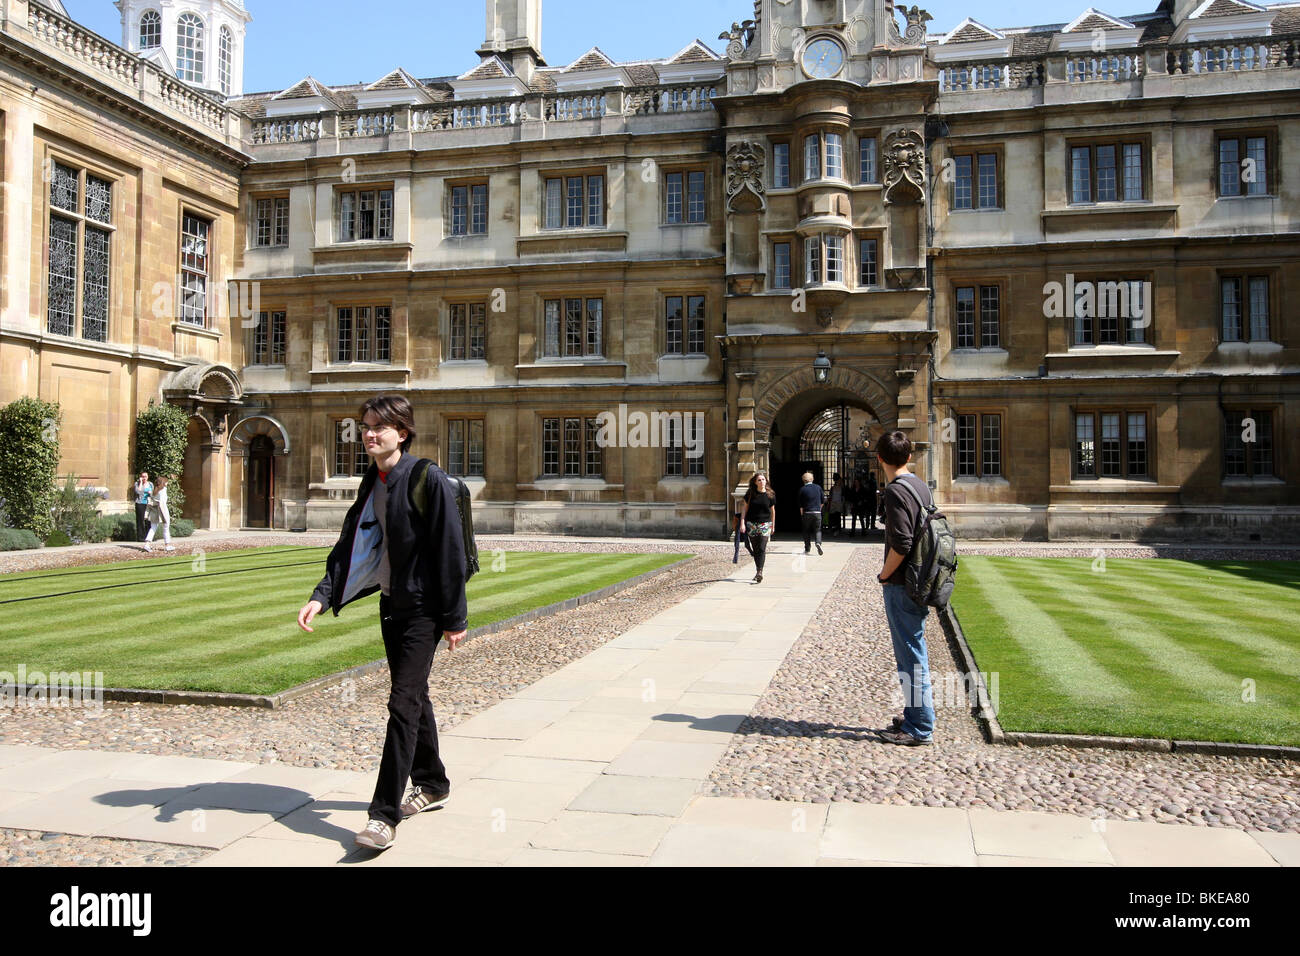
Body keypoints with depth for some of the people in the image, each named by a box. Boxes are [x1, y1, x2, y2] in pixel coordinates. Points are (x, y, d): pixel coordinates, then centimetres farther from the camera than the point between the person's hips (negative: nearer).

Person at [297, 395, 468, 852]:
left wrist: (454, 617, -14)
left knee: (403, 703, -10)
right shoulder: (371, 483, 7)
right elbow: (350, 545, 9)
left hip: (423, 608, -8)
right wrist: (321, 596, -4)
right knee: (414, 697, 18)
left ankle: (385, 815, -5)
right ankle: (432, 784, 35)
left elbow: (449, 549, -16)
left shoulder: (428, 479, -16)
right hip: (390, 603, 8)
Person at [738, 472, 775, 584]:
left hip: (765, 524, -2)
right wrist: (742, 523, -3)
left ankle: (759, 572, -20)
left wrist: (773, 526, 17)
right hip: (751, 524, 2)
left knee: (762, 549, -13)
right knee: (755, 550, 9)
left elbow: (772, 511, 11)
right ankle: (758, 570, 23)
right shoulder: (750, 494, 1)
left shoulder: (770, 495, 0)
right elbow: (744, 508, 6)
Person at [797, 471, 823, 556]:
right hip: (817, 513, 2)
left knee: (807, 531, 10)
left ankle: (807, 548, 11)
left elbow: (800, 504, -2)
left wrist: (802, 514, 9)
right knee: (818, 530, 9)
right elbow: (822, 501, 9)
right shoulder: (818, 487, 4)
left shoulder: (802, 489, -4)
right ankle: (818, 543, -15)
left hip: (807, 513, -2)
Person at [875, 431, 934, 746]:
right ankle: (918, 716, 28)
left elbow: (901, 543, -24)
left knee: (911, 655, -2)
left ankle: (919, 728, 6)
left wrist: (884, 575, -9)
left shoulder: (895, 490, -17)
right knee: (913, 652, 18)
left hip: (902, 587, -9)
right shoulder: (921, 486, 10)